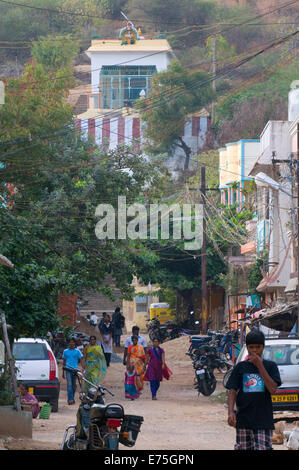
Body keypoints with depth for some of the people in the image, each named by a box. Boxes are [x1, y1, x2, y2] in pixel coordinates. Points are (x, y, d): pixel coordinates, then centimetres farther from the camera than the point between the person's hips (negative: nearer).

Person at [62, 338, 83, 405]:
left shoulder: (77, 351, 5)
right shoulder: (65, 351, 8)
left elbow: (80, 360, 10)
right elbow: (64, 362, 14)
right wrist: (63, 372, 14)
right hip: (68, 370, -1)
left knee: (74, 385, 9)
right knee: (69, 384, -13)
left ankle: (72, 398, 24)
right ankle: (70, 399, -18)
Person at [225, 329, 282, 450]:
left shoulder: (270, 366, 4)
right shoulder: (240, 367, 8)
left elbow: (272, 389, -10)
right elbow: (232, 391, 5)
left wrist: (259, 365, -13)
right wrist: (231, 412, -11)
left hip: (264, 421, -2)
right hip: (243, 420, 2)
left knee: (263, 448, -12)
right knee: (243, 448, 4)